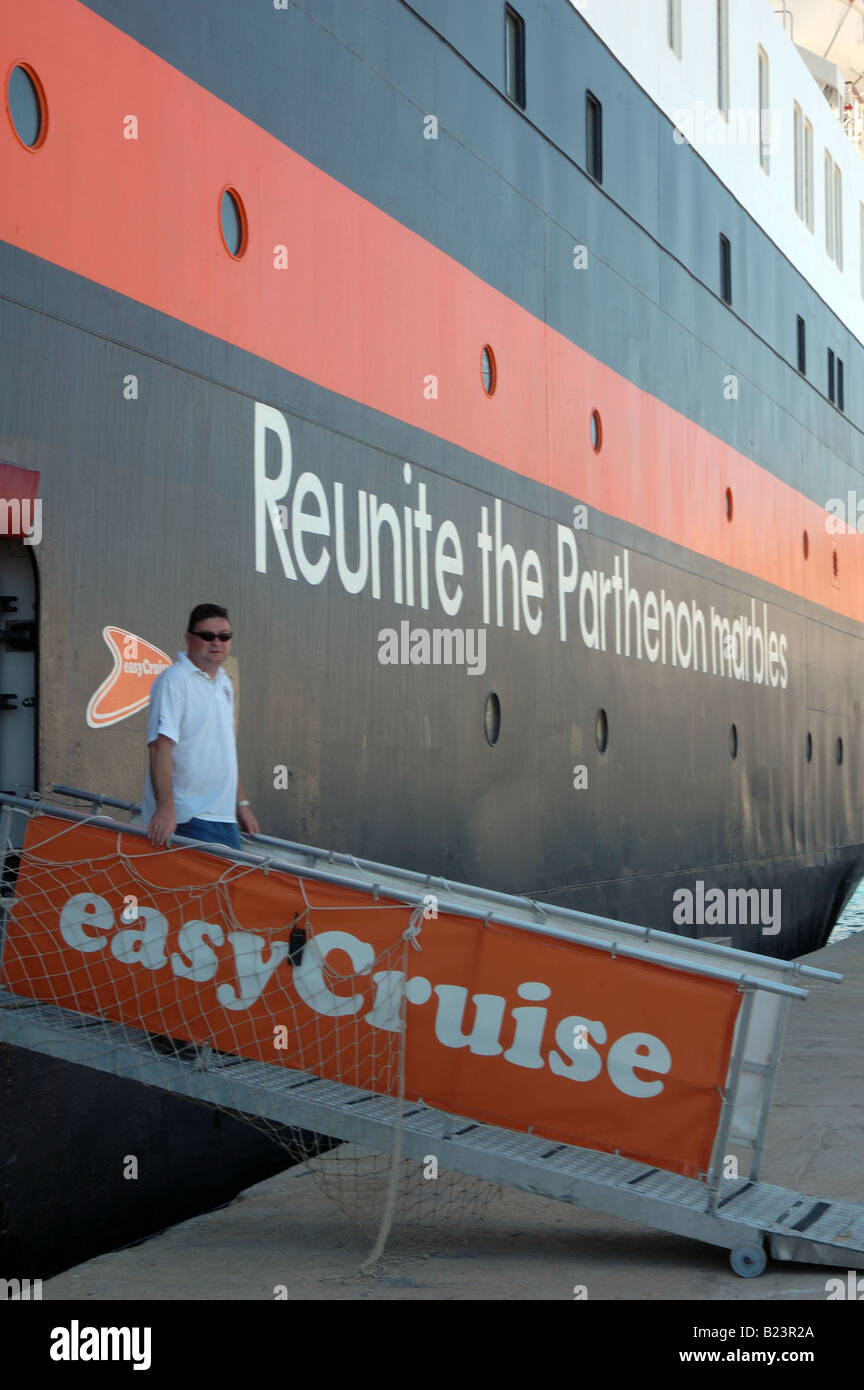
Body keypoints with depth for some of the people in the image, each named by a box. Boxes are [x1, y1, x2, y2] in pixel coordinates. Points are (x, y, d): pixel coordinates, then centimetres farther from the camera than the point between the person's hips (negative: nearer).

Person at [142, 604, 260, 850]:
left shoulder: (224, 684, 17)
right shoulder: (174, 680, -10)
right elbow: (160, 745, -20)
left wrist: (241, 803, 23)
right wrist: (165, 809, -29)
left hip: (224, 819, 9)